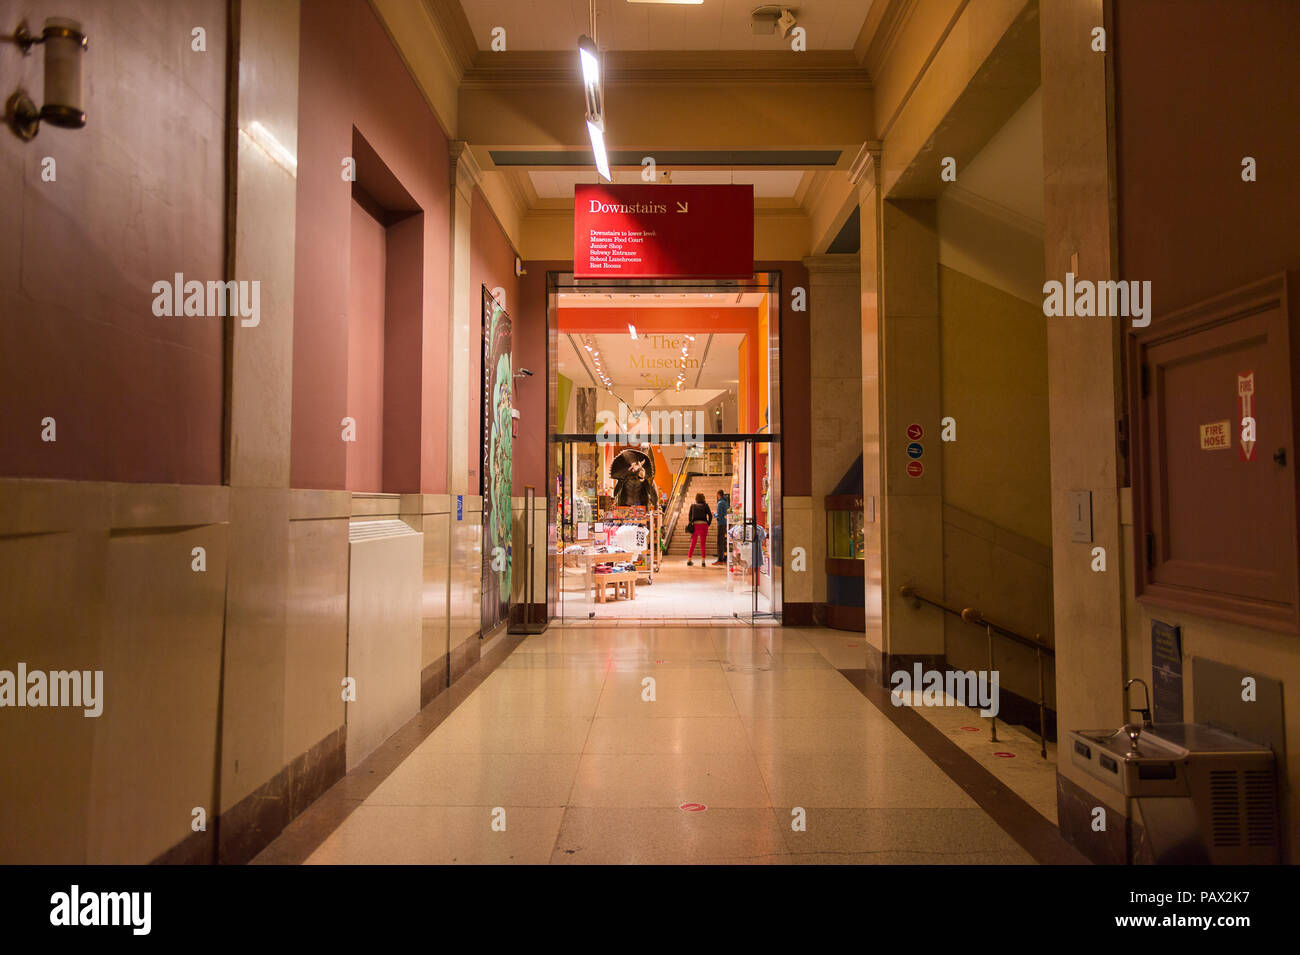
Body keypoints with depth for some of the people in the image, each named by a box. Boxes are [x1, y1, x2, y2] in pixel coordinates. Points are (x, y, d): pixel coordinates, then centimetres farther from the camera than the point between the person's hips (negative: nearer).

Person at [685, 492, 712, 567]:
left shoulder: (692, 505, 8)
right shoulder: (705, 505, 2)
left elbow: (689, 516, 8)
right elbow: (710, 515, -3)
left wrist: (690, 524, 16)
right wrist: (708, 523, 8)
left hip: (695, 525, 2)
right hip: (703, 525, -2)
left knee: (692, 544, 12)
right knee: (703, 544, 4)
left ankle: (689, 560, 13)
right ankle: (703, 561, 0)